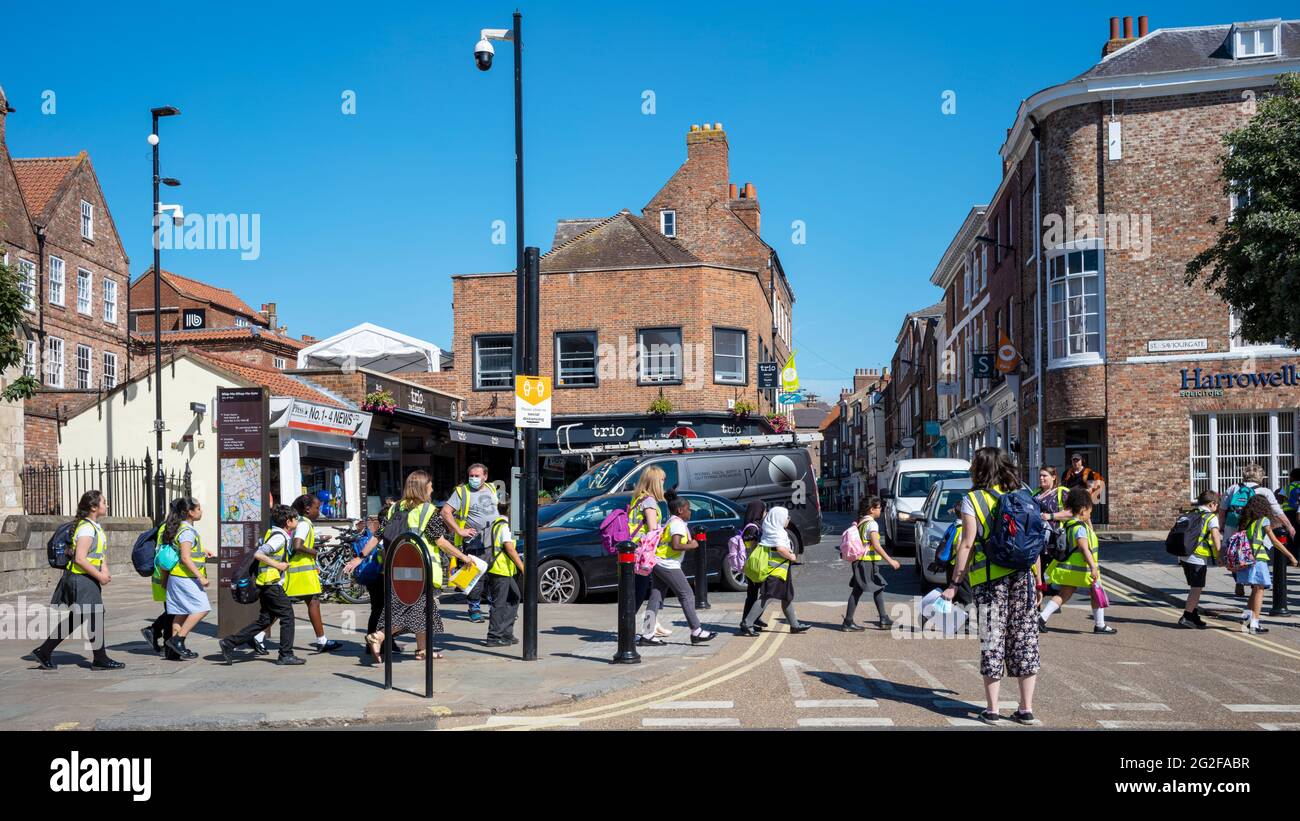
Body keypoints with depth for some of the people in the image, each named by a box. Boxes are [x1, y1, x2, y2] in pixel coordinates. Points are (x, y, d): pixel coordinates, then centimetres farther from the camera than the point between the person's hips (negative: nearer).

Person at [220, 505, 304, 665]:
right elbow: (258, 554, -25)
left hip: (265, 584, 10)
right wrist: (277, 565, -18)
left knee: (264, 621, 12)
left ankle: (229, 643, 12)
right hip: (272, 584, -10)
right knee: (287, 617, -2)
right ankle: (286, 655, 3)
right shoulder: (279, 537, -16)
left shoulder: (272, 533, 14)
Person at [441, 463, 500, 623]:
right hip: (474, 542, -5)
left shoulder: (492, 489, 15)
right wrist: (459, 531, -13)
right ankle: (475, 609, 4)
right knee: (475, 576, -5)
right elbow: (445, 512, -8)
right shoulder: (462, 492, -2)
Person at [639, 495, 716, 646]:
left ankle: (647, 635, 3)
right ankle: (696, 632, -4)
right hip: (668, 566, -10)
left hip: (658, 564, 10)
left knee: (655, 599, 5)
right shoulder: (678, 524, -11)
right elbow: (675, 546, -23)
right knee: (687, 596, -5)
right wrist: (692, 545, -10)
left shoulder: (671, 521, 20)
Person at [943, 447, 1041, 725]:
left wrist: (954, 584, -5)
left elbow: (967, 544, -7)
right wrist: (1037, 581, 15)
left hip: (990, 579, -4)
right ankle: (1026, 709, 11)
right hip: (1022, 576, 4)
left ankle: (992, 710, 4)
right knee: (1025, 640, 8)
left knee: (993, 640, 1)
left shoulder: (972, 500, -1)